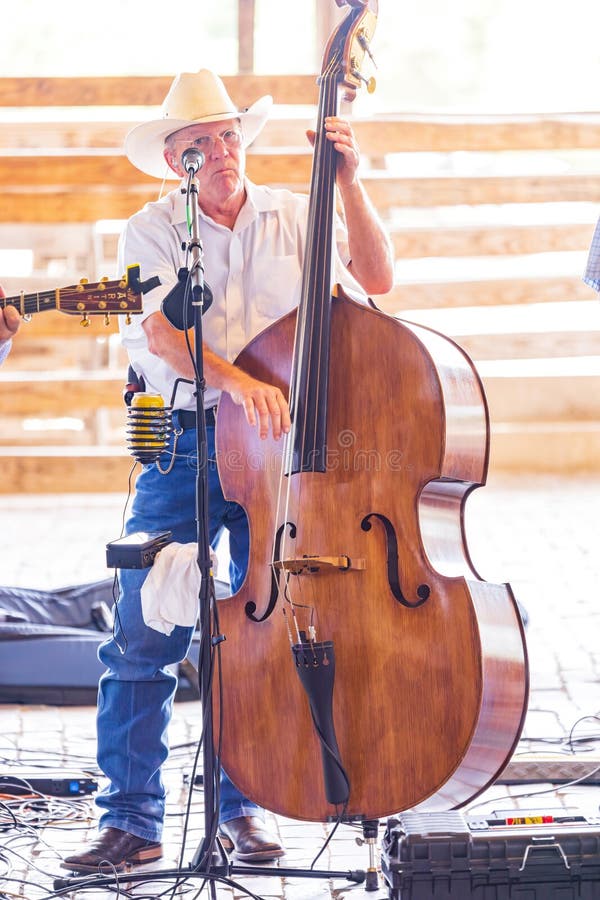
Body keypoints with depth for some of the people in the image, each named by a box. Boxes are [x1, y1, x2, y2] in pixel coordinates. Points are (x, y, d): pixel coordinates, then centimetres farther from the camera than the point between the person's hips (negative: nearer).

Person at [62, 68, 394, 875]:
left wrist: (349, 183, -12)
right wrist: (235, 380, -30)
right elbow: (162, 330, -13)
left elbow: (376, 279, -4)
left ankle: (246, 805, 19)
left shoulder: (293, 217, 9)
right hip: (182, 445, -1)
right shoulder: (153, 231, 3)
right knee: (141, 636, -6)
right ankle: (132, 820, 1)